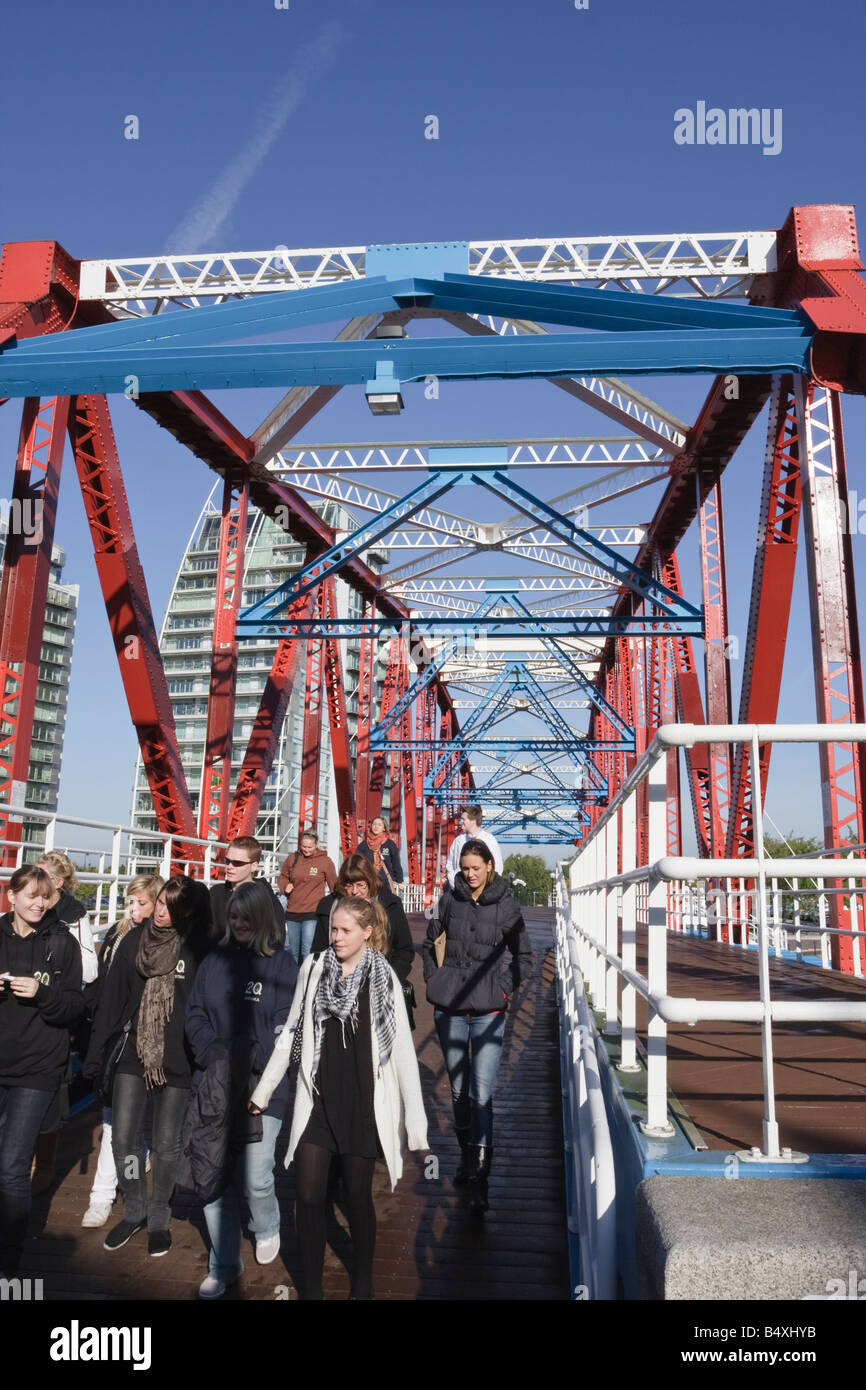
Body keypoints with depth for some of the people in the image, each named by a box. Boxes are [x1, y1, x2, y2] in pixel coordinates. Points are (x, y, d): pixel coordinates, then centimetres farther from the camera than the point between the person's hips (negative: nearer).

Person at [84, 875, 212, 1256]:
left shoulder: (199, 949, -9)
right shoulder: (135, 940, 0)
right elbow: (113, 999, 3)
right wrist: (96, 1051, 3)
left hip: (176, 1061, -3)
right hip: (134, 1054, 3)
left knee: (166, 1144, 9)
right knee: (123, 1138, 4)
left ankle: (159, 1217, 30)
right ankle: (134, 1211, 27)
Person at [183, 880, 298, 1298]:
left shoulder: (282, 964, -3)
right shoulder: (215, 961, 6)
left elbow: (288, 1028, -8)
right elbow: (194, 1013, 9)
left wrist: (252, 1058, -19)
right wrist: (209, 1048, -9)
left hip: (262, 1087, -3)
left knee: (254, 1176, -6)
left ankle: (267, 1227, 29)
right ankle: (223, 1266, 26)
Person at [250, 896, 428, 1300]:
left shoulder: (383, 978, -8)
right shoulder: (313, 968, -1)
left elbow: (403, 1050, -7)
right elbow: (292, 1032, 9)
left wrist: (415, 1119, -8)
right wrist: (263, 1090, 12)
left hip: (363, 1104, -2)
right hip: (317, 1100, 2)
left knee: (358, 1196, 9)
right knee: (309, 1196, 1)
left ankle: (363, 1281, 33)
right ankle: (311, 1286, 19)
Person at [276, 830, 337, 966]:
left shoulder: (325, 861, -2)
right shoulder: (292, 859, 5)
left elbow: (335, 886, 4)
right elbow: (282, 877, 18)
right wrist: (285, 886, -3)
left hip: (312, 914, -4)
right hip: (292, 913, 4)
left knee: (307, 952, -12)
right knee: (293, 951, 15)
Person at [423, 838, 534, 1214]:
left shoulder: (505, 906, -3)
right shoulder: (449, 899, 3)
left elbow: (525, 957, 6)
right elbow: (429, 940, 17)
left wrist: (503, 988, -4)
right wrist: (433, 977, 7)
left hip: (488, 1010, -3)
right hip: (449, 1007, 3)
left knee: (481, 1093, -10)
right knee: (458, 1089, 13)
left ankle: (479, 1177, -5)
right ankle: (467, 1157, 30)